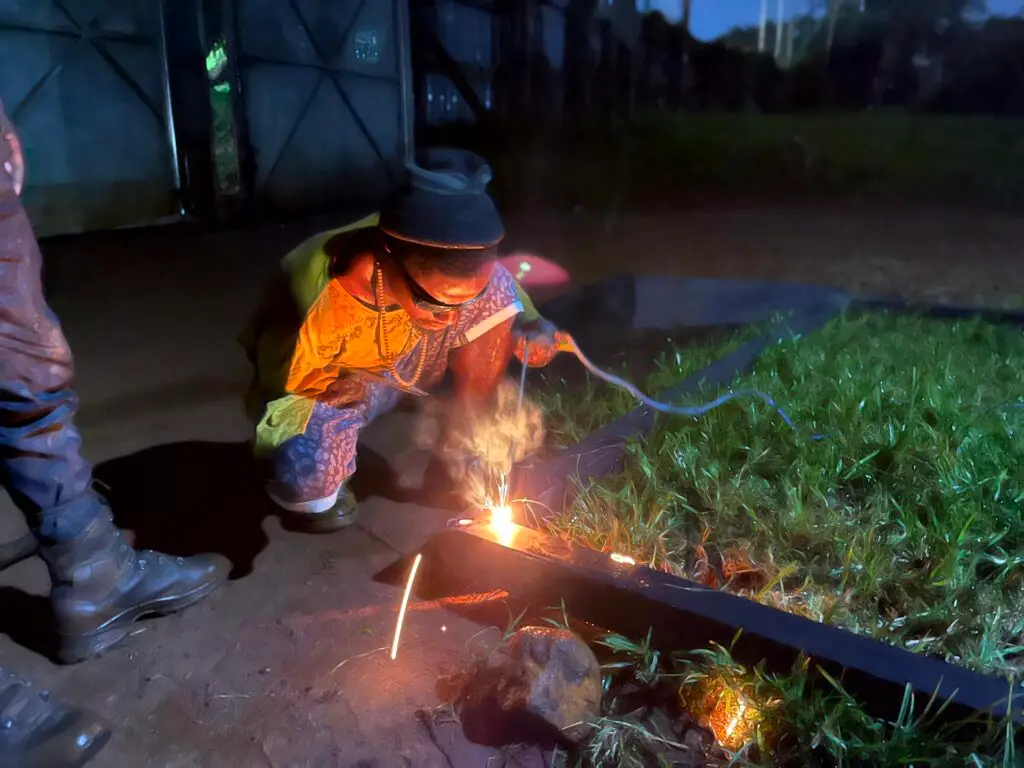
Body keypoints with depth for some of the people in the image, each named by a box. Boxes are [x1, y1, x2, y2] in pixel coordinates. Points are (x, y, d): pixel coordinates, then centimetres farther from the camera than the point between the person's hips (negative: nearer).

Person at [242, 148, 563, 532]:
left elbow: (494, 286, -1)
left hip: (394, 367, 5)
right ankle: (312, 487, 2)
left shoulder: (438, 269, -25)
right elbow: (276, 383, -18)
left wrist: (531, 326, -19)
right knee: (309, 473, -39)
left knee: (497, 289, -16)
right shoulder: (315, 298, -38)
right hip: (315, 388, -4)